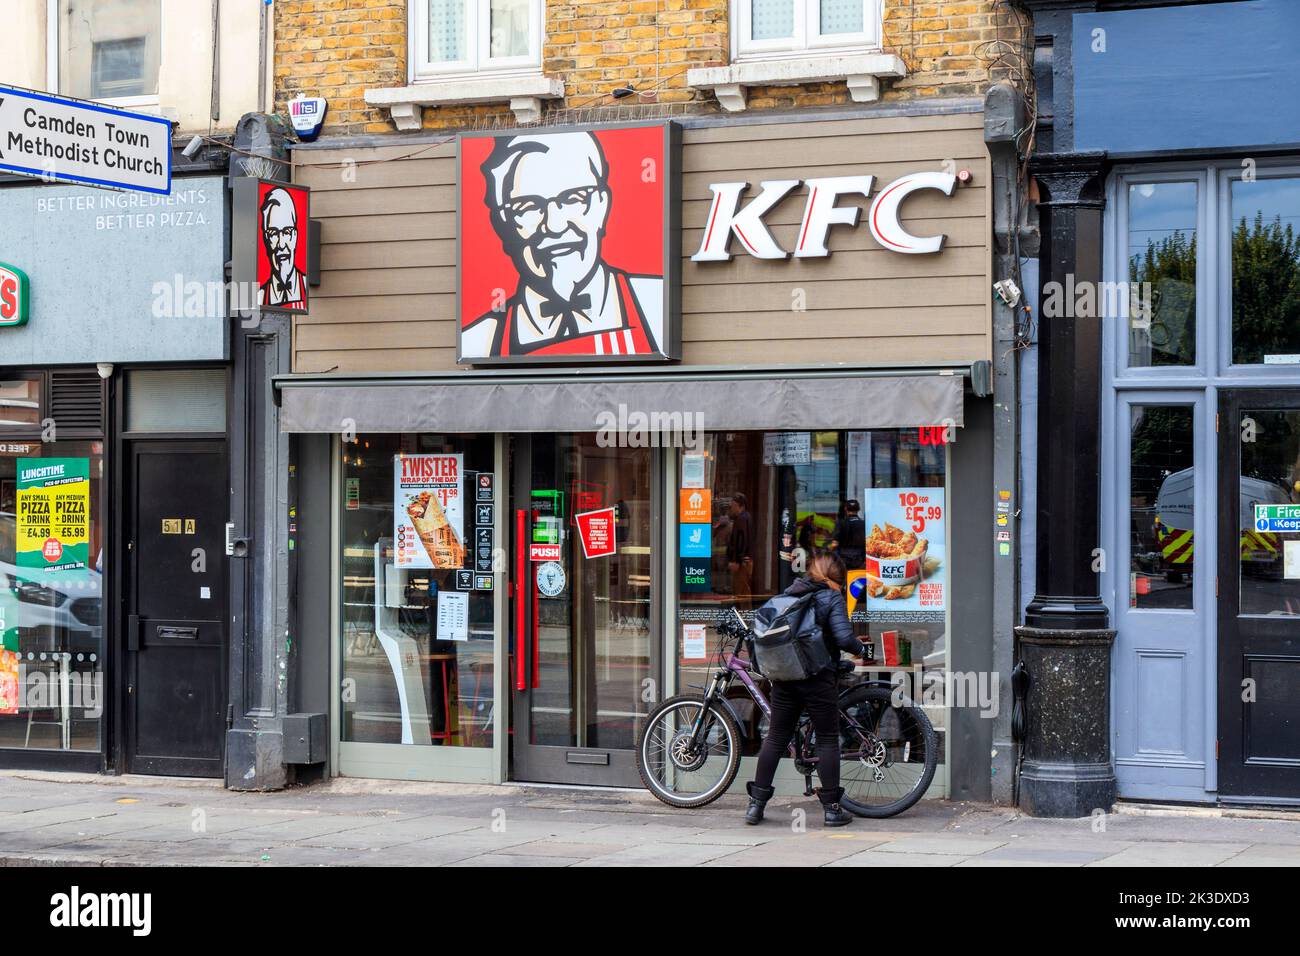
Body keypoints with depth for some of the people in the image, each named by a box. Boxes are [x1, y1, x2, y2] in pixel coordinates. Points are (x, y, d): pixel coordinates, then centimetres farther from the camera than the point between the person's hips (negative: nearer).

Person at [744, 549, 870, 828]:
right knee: (828, 740, 4)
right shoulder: (832, 598, -5)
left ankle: (756, 804, 11)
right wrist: (862, 649, 3)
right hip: (818, 678, -5)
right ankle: (832, 807, 4)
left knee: (775, 739, 10)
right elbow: (843, 637, -15)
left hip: (784, 677, 5)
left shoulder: (789, 593, 11)